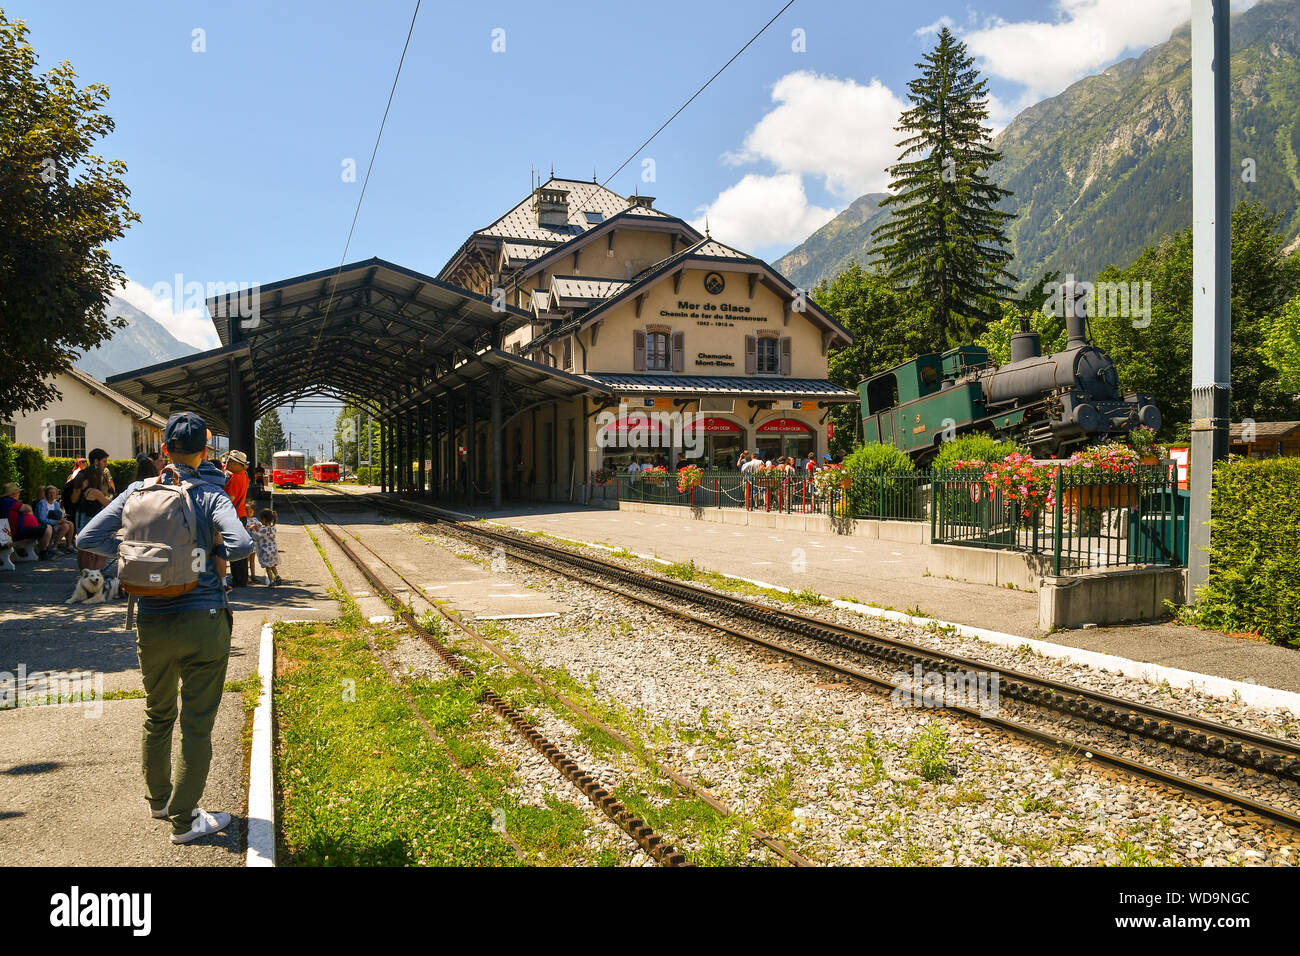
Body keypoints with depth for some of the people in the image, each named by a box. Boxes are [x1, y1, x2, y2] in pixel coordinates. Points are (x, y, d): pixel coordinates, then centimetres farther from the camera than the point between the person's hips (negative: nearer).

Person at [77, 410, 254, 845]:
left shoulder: (139, 491, 2)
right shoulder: (211, 494, -8)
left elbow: (89, 538, 2)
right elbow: (242, 544, -22)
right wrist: (211, 552, -3)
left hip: (152, 622, 4)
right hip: (203, 621, -4)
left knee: (158, 715, 23)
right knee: (197, 724, 5)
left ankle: (158, 799, 41)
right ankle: (183, 820, 13)